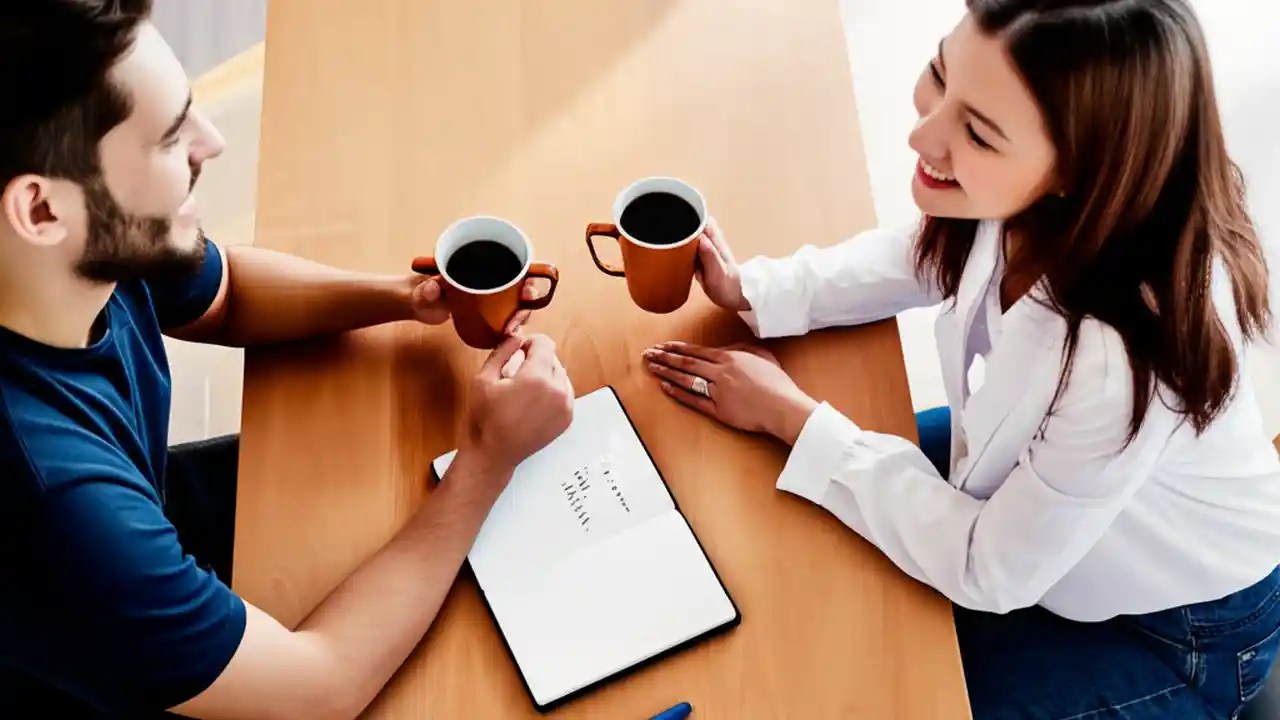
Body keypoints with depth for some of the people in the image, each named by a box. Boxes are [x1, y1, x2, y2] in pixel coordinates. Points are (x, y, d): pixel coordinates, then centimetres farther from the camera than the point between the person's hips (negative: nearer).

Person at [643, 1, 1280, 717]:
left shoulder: (1126, 361, -43)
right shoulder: (1040, 205, -25)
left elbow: (987, 571, -27)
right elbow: (932, 256, 0)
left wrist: (790, 415, -23)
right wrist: (750, 288, -15)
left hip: (1174, 629, -5)